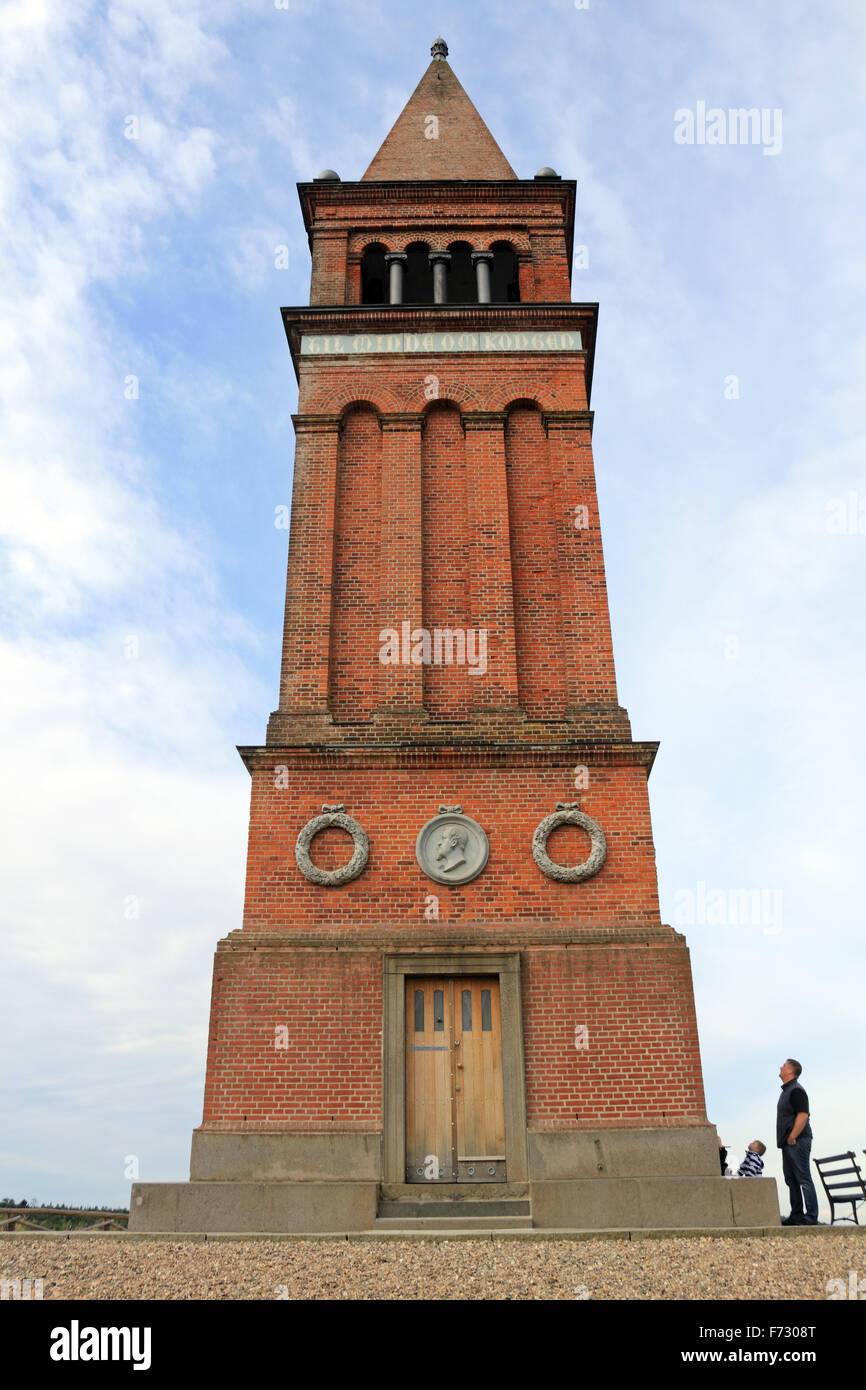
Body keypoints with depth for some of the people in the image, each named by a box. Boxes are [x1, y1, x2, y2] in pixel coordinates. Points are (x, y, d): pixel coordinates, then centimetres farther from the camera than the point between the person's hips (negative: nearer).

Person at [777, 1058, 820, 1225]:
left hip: (797, 1142, -10)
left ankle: (812, 1217, -3)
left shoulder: (796, 1090, -13)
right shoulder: (786, 1090, 18)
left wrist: (792, 1137, -21)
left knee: (803, 1179, -6)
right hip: (788, 1143, 10)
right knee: (791, 1179, 13)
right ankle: (796, 1215, 19)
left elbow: (803, 1115, -22)